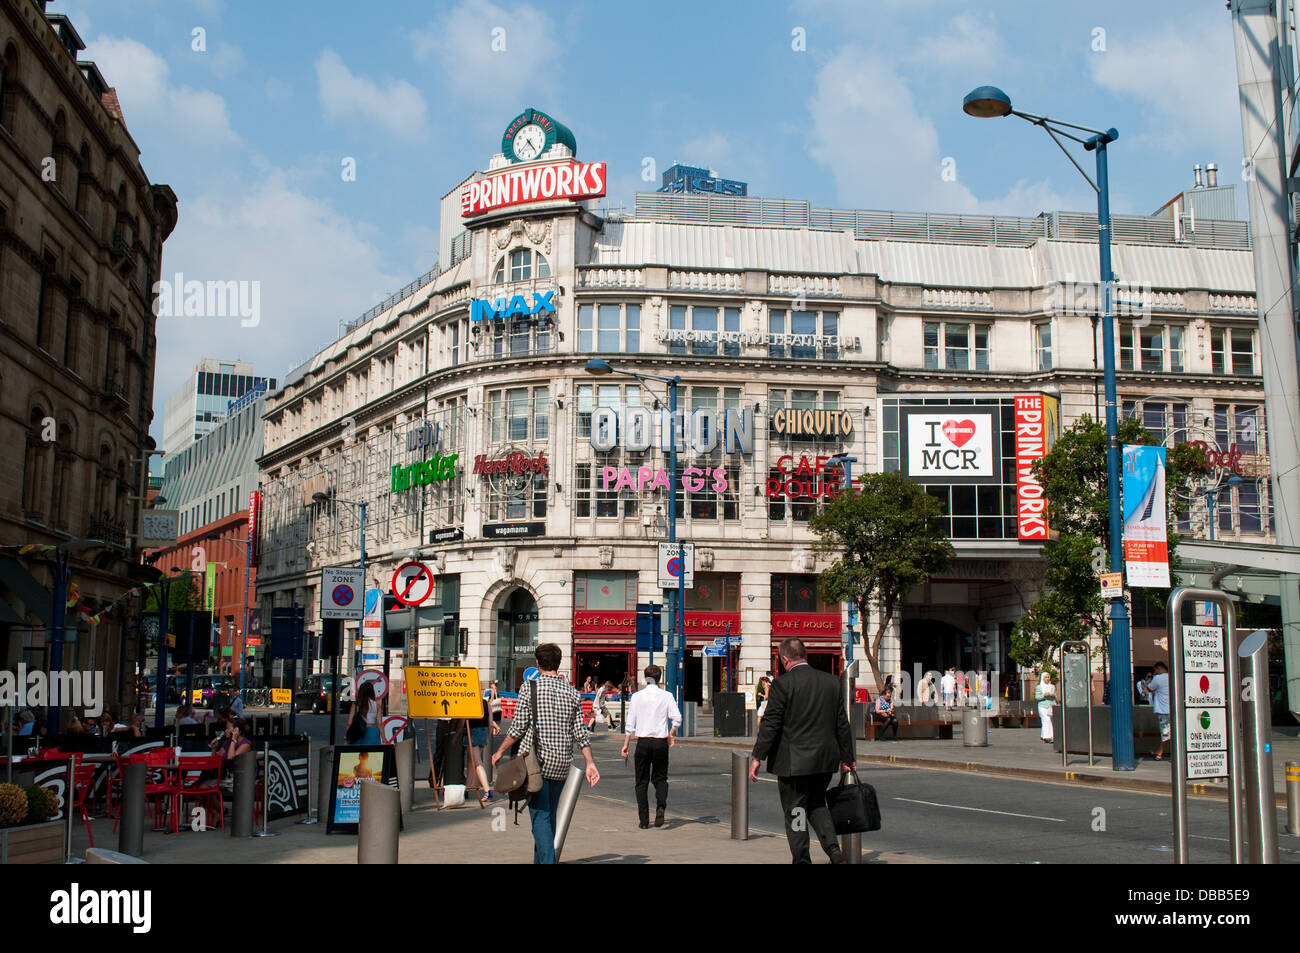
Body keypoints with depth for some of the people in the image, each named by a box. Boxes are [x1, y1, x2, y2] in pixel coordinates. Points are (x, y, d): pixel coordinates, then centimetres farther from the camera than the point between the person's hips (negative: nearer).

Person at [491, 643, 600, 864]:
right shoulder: (572, 692, 7)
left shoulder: (530, 687, -6)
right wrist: (590, 763, 8)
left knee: (540, 816, -6)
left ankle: (547, 860, -18)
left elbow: (518, 728, -7)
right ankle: (541, 859, 25)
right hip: (562, 764, 5)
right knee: (550, 816, 16)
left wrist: (499, 752, 5)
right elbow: (580, 733, 4)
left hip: (536, 761, -4)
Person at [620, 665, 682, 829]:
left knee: (642, 782, 9)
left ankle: (644, 820, 6)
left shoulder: (637, 696, 1)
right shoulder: (666, 696, 0)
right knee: (660, 778, 13)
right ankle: (661, 805, -15)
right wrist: (671, 735, 11)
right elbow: (677, 719, -7)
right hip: (661, 742, 0)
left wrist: (626, 745, 6)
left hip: (643, 741, 0)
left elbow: (630, 723, 1)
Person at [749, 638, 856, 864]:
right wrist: (847, 757, 17)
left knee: (795, 811, 6)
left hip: (793, 761, -5)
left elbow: (770, 724, -13)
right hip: (825, 760, 5)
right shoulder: (831, 681, 4)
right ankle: (833, 849, 3)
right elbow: (842, 723, 9)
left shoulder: (782, 684, -12)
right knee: (817, 804, 21)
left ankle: (802, 860, 11)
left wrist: (757, 757, -7)